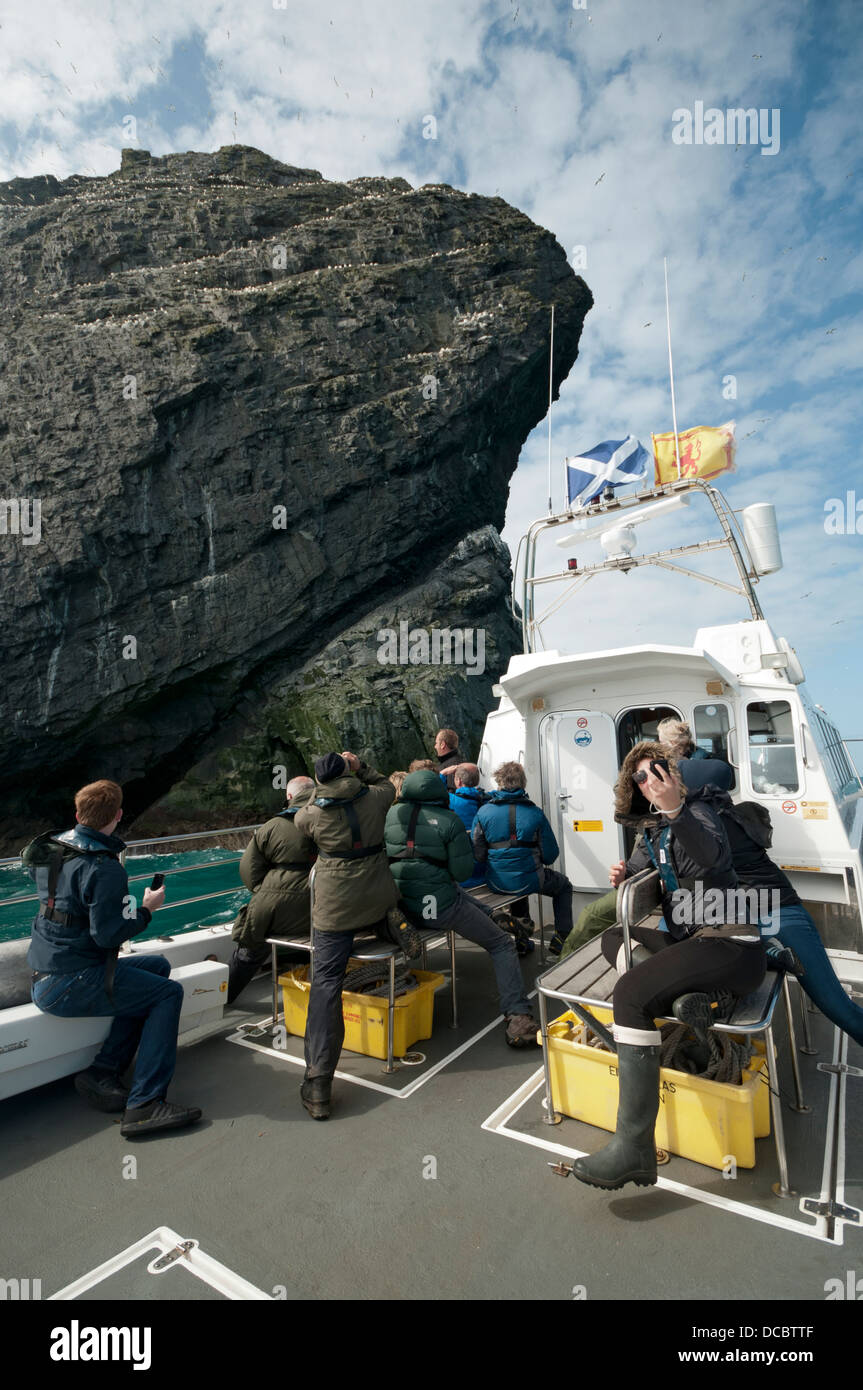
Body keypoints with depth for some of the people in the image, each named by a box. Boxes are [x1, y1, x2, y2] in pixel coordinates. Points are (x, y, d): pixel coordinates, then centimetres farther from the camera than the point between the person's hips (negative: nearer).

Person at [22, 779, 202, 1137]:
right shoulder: (105, 869, -21)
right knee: (168, 993, -6)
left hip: (43, 979, 9)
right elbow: (106, 935, -23)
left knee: (157, 967, 14)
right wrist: (146, 909, -8)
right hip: (71, 985, -9)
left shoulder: (49, 850, 4)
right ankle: (143, 1105, -10)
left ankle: (102, 1072, 9)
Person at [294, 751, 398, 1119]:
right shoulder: (374, 798, -2)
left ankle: (318, 1083, 1)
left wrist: (321, 787, 25)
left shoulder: (310, 814, -6)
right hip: (379, 899, 2)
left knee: (326, 982, 1)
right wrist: (359, 766, 20)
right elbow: (387, 785, 21)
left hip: (336, 905, -2)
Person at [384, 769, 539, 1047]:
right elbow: (463, 872, -8)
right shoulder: (449, 820, -10)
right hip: (439, 905, -5)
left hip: (400, 906, 5)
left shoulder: (391, 815, 1)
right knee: (502, 945, 7)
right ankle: (517, 1018, 0)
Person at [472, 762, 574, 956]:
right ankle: (561, 937, 24)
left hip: (497, 883, 3)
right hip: (529, 881, -3)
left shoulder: (483, 812, -7)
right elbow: (550, 855, -7)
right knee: (563, 885, 28)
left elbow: (478, 854, -6)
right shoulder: (535, 813, -10)